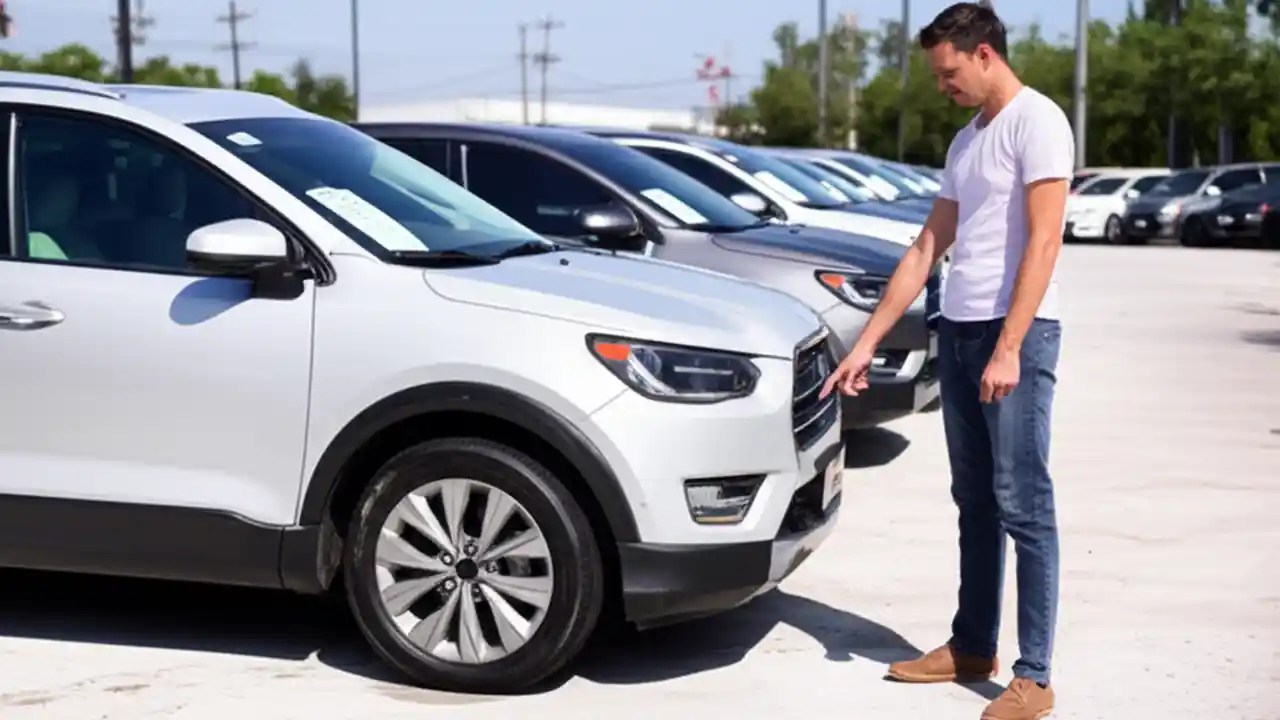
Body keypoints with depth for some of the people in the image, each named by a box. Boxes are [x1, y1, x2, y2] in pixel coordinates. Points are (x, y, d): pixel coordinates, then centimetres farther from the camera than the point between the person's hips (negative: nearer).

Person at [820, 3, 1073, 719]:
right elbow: (926, 251, 19)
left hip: (1016, 334, -8)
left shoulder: (1037, 121, -6)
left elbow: (1043, 241, -15)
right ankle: (972, 648, 24)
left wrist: (1009, 347, -22)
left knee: (1023, 505, -6)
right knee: (975, 503, 13)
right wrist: (866, 344, 16)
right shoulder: (966, 140, 19)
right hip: (958, 333, 8)